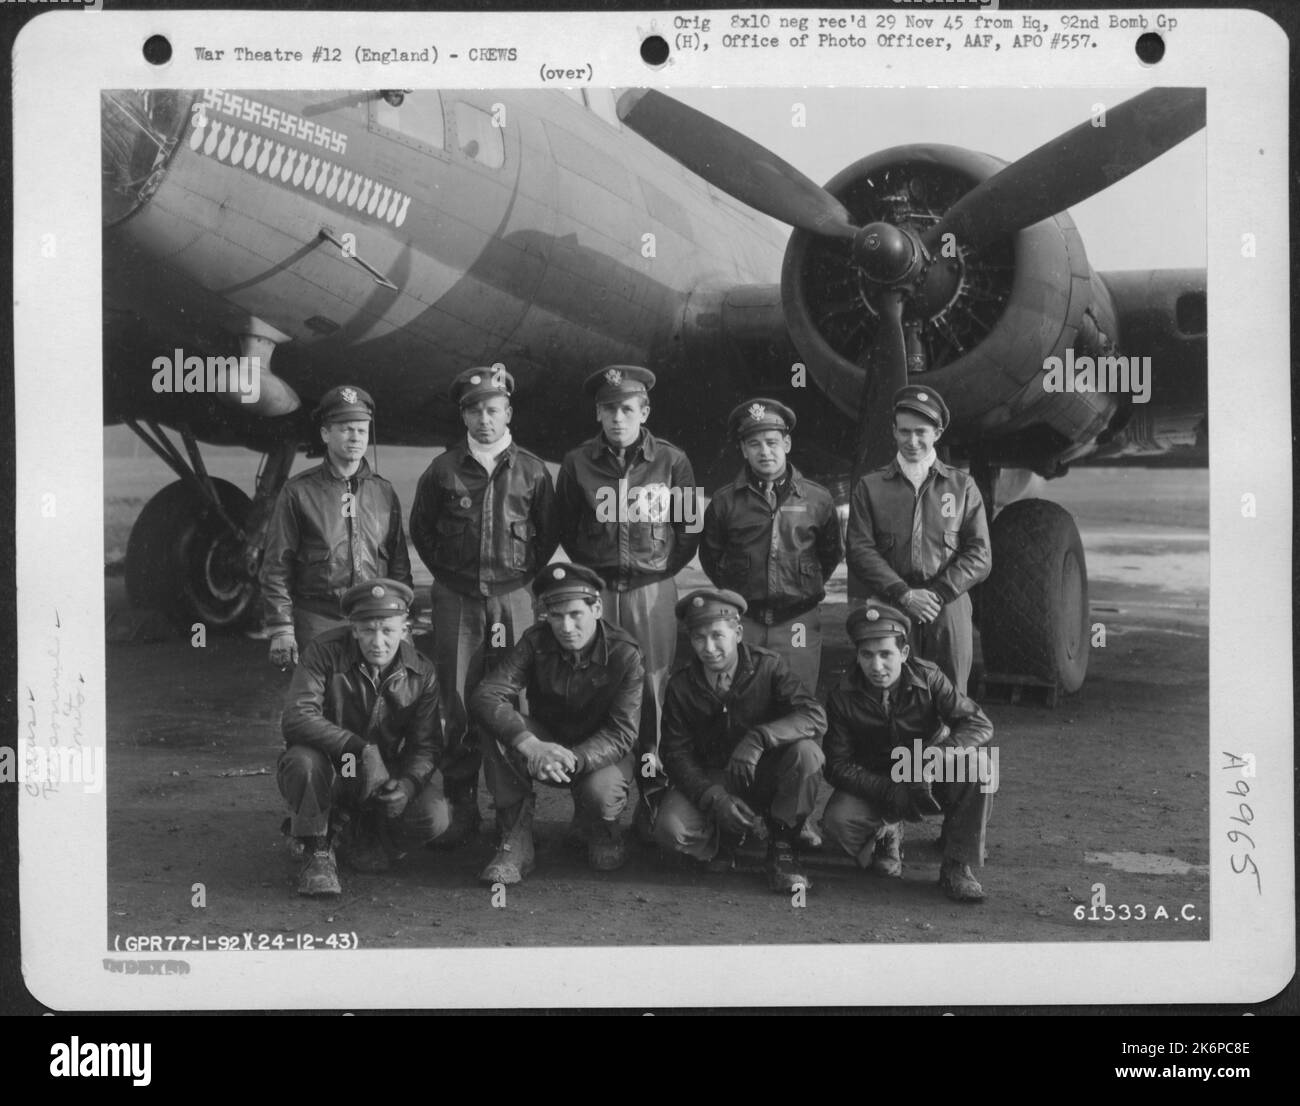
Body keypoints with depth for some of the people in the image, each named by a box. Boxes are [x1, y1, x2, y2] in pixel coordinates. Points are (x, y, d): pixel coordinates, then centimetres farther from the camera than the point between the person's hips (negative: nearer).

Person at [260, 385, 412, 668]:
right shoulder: (298, 492, 1)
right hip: (317, 623, -3)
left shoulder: (383, 492, 11)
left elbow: (399, 565, 14)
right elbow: (276, 567, -1)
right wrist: (280, 630, -7)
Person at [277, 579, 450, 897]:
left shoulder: (421, 673, -7)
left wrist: (406, 784, -30)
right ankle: (317, 853, -11)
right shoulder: (325, 652, -18)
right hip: (328, 771, -3)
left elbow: (425, 745, -6)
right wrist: (361, 749, -40)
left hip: (386, 775, 3)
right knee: (303, 760, -38)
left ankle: (350, 832, 8)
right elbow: (296, 718, -29)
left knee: (435, 817, -22)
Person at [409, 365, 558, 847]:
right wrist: (447, 571, 9)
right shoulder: (443, 470, 3)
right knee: (456, 704, 0)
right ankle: (461, 807, 8)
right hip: (456, 600, 1)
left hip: (512, 599, 0)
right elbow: (420, 529, 14)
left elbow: (549, 532, 12)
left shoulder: (531, 471, 3)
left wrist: (523, 573, 6)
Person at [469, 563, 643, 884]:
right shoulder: (536, 641, -14)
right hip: (545, 741, 2)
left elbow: (621, 733, -23)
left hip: (600, 753, -2)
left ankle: (599, 830, 6)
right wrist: (532, 747, -42)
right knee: (497, 728, -28)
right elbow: (484, 696, -25)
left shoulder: (624, 653, -20)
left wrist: (573, 759, -44)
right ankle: (515, 842, -19)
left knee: (601, 794, -36)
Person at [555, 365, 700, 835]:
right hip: (596, 589, 1)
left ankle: (651, 791, 7)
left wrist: (664, 567, 4)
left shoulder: (671, 461, 2)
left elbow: (692, 524, 9)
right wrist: (590, 568, 9)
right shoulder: (577, 463, 4)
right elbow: (566, 528, 14)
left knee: (652, 688, -1)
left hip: (652, 589, -1)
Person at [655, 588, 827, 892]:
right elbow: (677, 753, -8)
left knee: (806, 752, -32)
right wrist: (714, 798, -25)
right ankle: (728, 835, 8)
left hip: (764, 775, -1)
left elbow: (815, 716, -24)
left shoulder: (767, 667, -11)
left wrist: (759, 737, -41)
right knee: (670, 830, -27)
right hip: (711, 779, 1)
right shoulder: (681, 685, -6)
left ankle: (783, 846, -12)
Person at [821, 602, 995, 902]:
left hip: (932, 780, 0)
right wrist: (889, 791, -31)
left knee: (979, 768, -31)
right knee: (837, 821, -30)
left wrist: (934, 757, -39)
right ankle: (885, 834, 8)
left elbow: (980, 725, -22)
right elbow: (838, 765, -15)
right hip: (875, 784, 0)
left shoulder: (928, 678, -15)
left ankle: (956, 866, -16)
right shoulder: (842, 698, -14)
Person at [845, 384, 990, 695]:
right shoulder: (869, 487, 10)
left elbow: (979, 557, 5)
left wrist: (937, 594, -8)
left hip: (949, 608, 1)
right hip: (887, 611, -1)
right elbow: (860, 552, 1)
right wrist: (905, 594, -10)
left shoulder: (962, 487, 12)